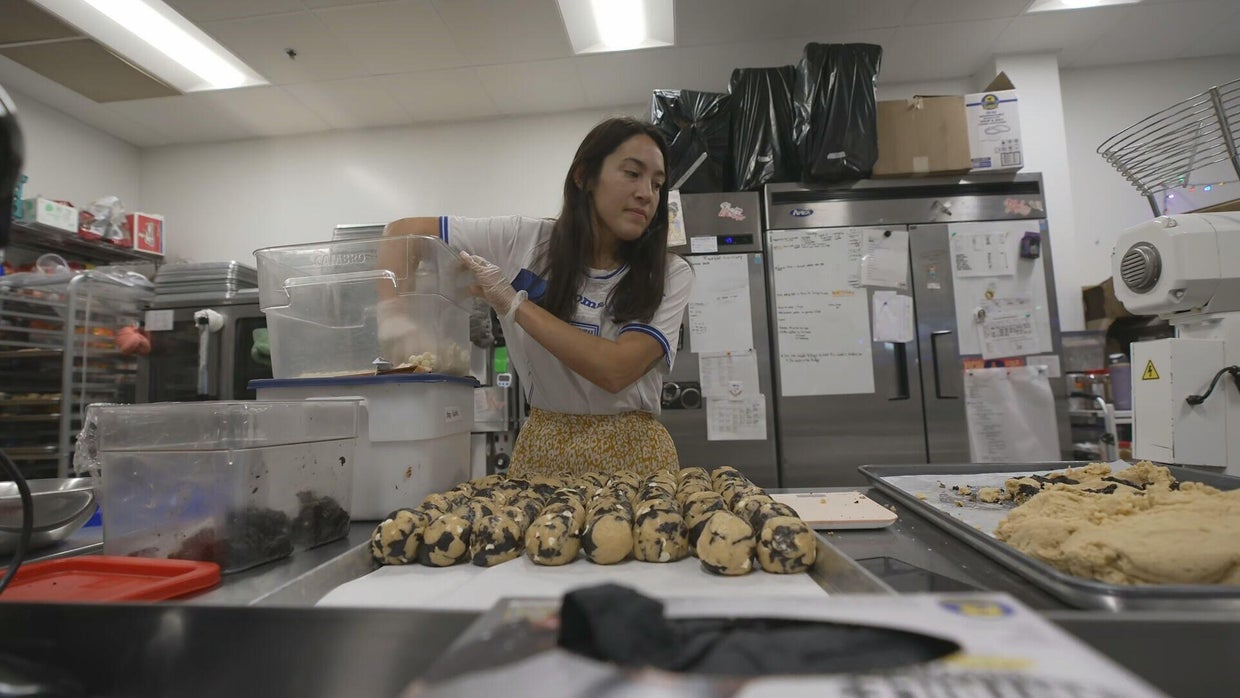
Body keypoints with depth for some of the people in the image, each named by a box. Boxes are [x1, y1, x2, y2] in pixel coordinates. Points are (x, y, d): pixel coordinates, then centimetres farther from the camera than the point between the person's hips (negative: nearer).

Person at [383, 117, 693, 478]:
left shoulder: (671, 275, -7)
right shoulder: (526, 241, -3)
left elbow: (615, 370, -22)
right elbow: (403, 231, 3)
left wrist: (514, 304, -18)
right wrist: (394, 315, -12)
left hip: (632, 451, -1)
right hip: (542, 447, 1)